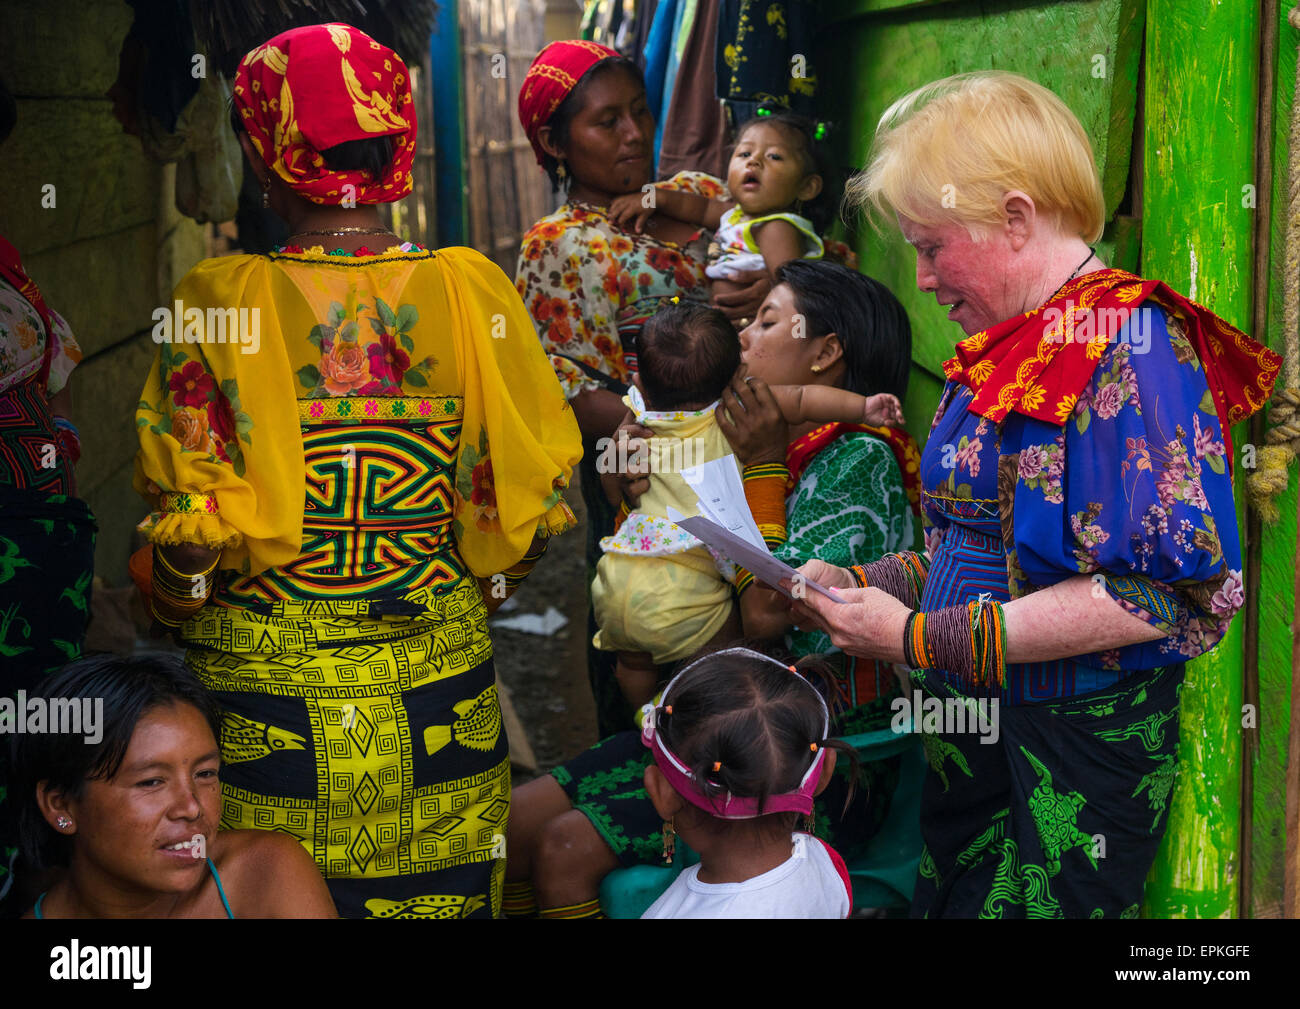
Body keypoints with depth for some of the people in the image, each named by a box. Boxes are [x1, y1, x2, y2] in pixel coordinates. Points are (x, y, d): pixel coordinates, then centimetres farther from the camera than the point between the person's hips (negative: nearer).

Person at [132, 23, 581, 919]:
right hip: (440, 677, 2)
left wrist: (171, 607, 12)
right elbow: (528, 507, -2)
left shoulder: (221, 303, -11)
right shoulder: (471, 290, -5)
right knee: (441, 896, 16)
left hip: (267, 686, -2)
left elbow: (191, 532, -10)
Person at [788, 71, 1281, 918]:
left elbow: (1158, 595, -24)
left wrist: (919, 638, -21)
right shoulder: (1011, 350, 12)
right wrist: (858, 584, 5)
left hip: (1077, 750, -8)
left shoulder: (1128, 343, -16)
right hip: (968, 736, 8)